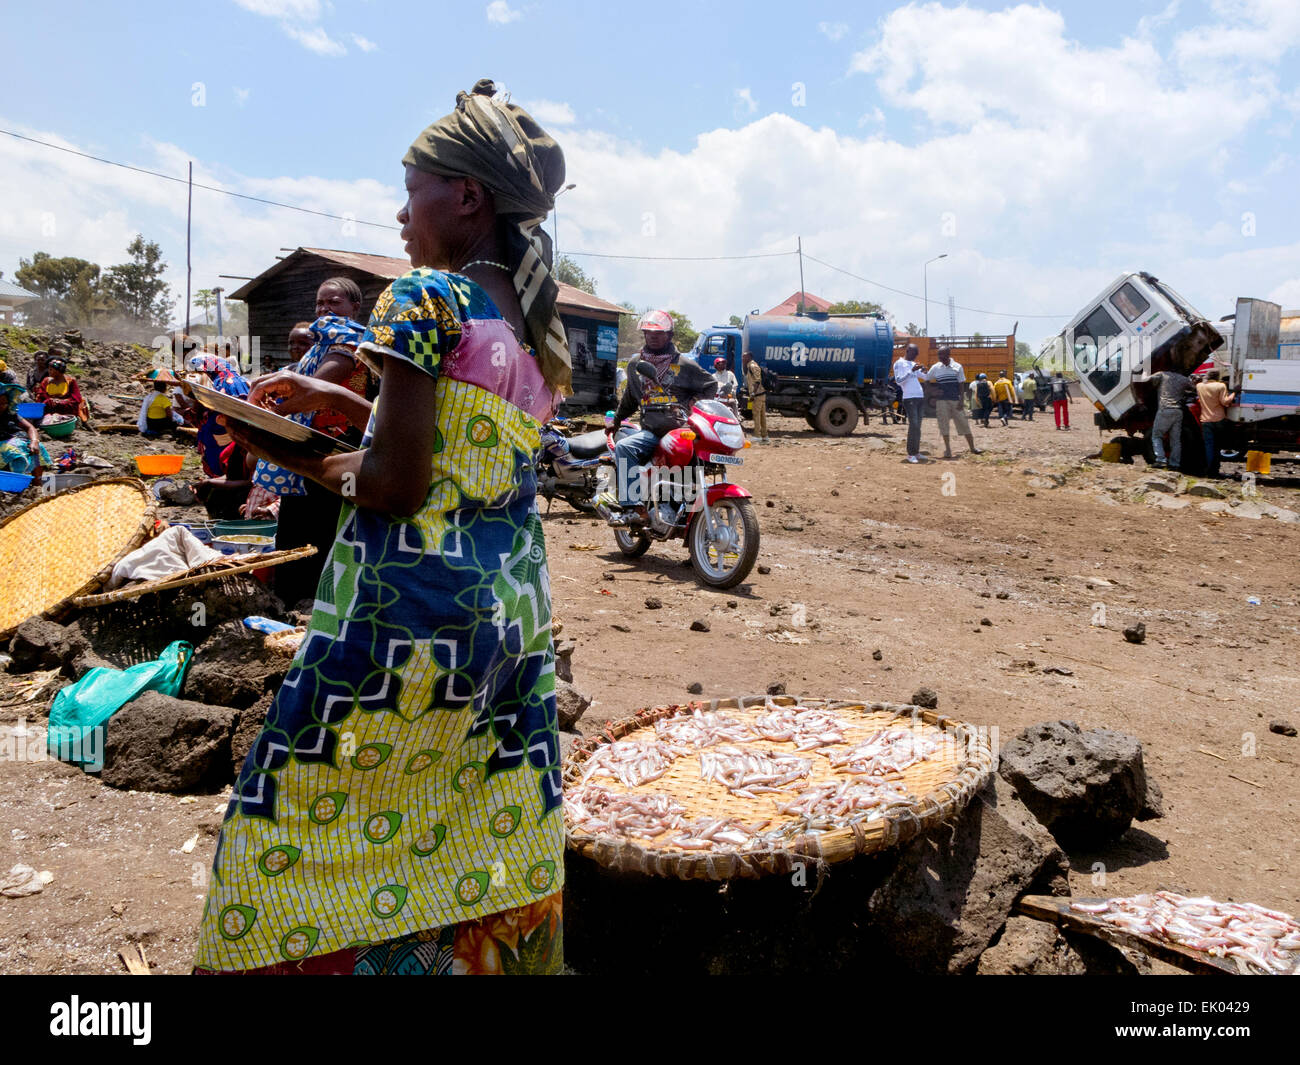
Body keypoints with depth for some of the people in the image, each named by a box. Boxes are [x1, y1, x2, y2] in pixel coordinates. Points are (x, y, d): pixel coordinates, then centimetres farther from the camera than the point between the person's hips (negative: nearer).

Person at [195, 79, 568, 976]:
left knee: (297, 817, 10)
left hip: (411, 601, -8)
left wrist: (314, 467, 1)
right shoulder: (539, 326, 10)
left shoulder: (427, 297, -12)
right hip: (517, 602, 8)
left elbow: (396, 483, -18)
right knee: (491, 835, 19)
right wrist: (336, 398, 21)